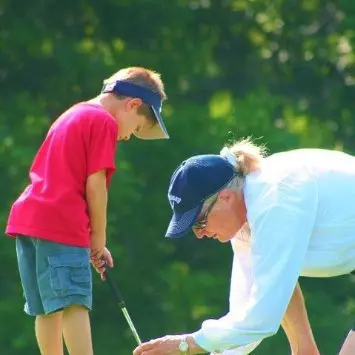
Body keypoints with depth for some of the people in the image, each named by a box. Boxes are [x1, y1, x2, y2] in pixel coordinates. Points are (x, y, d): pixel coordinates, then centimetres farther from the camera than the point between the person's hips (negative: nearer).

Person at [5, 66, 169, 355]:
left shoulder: (70, 117, 26)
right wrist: (99, 237, 2)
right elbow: (95, 184, -9)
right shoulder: (104, 122, -3)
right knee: (74, 303, -16)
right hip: (61, 224, -9)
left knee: (48, 308, 11)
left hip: (27, 215, 9)